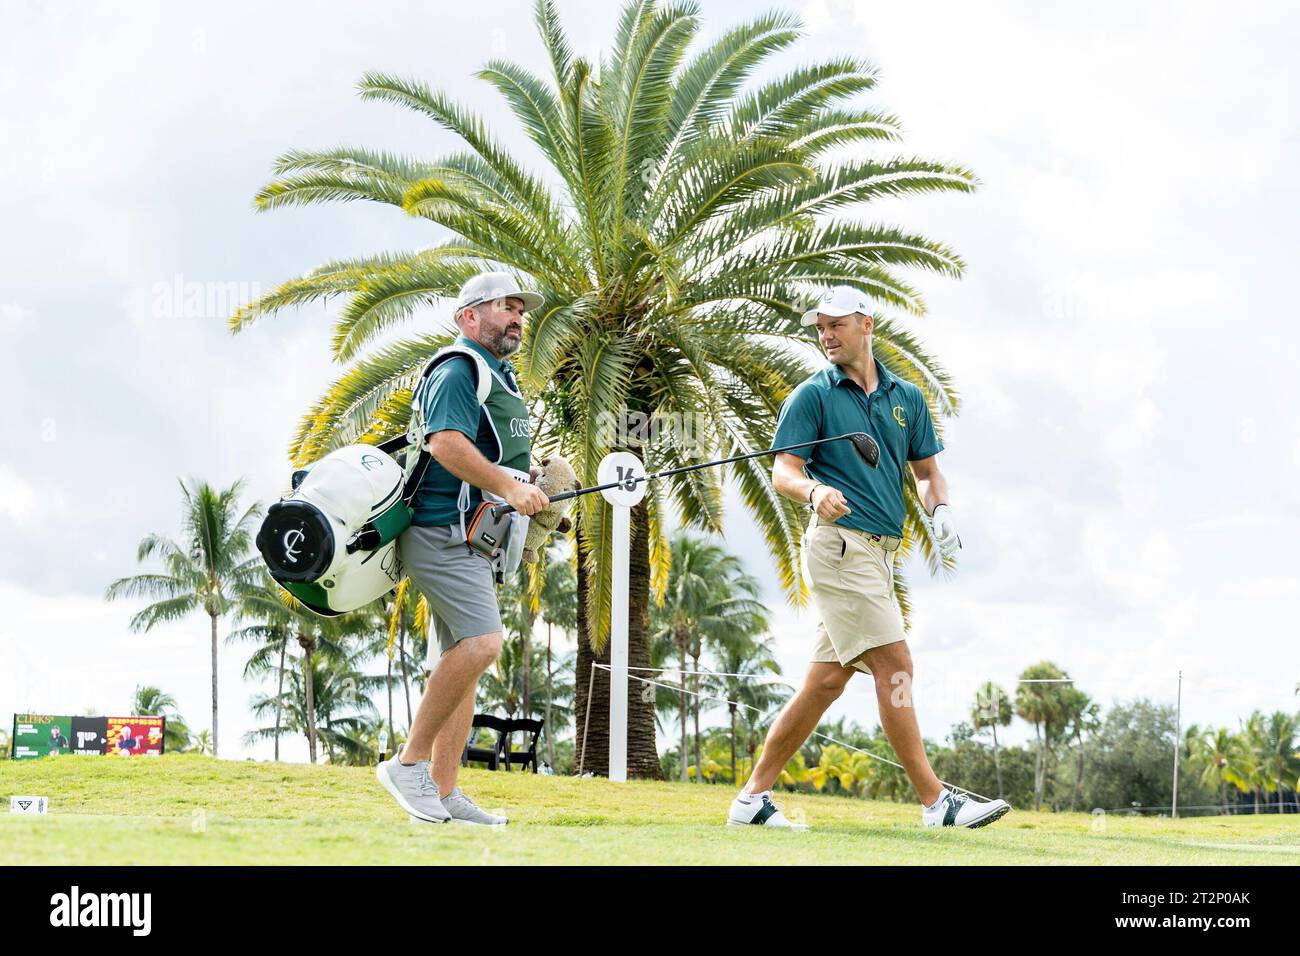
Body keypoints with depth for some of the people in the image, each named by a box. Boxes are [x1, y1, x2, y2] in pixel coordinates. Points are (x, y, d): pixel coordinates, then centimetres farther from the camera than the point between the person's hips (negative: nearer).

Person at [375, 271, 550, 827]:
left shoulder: (501, 378, 24)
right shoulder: (458, 371, -9)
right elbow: (445, 442, -25)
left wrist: (534, 486, 16)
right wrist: (508, 487, -28)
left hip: (473, 541, 11)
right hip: (443, 533, -11)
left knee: (460, 662, 7)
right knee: (481, 642, -22)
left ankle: (444, 792, 8)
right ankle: (409, 762, -16)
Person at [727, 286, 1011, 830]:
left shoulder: (906, 397, 16)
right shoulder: (812, 396, 0)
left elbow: (926, 469, 22)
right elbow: (783, 471, -7)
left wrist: (940, 509, 1)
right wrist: (815, 491, -29)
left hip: (880, 551, 6)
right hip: (840, 541, -6)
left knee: (826, 681, 6)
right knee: (894, 665, -12)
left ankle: (753, 799, 11)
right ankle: (934, 801, -10)